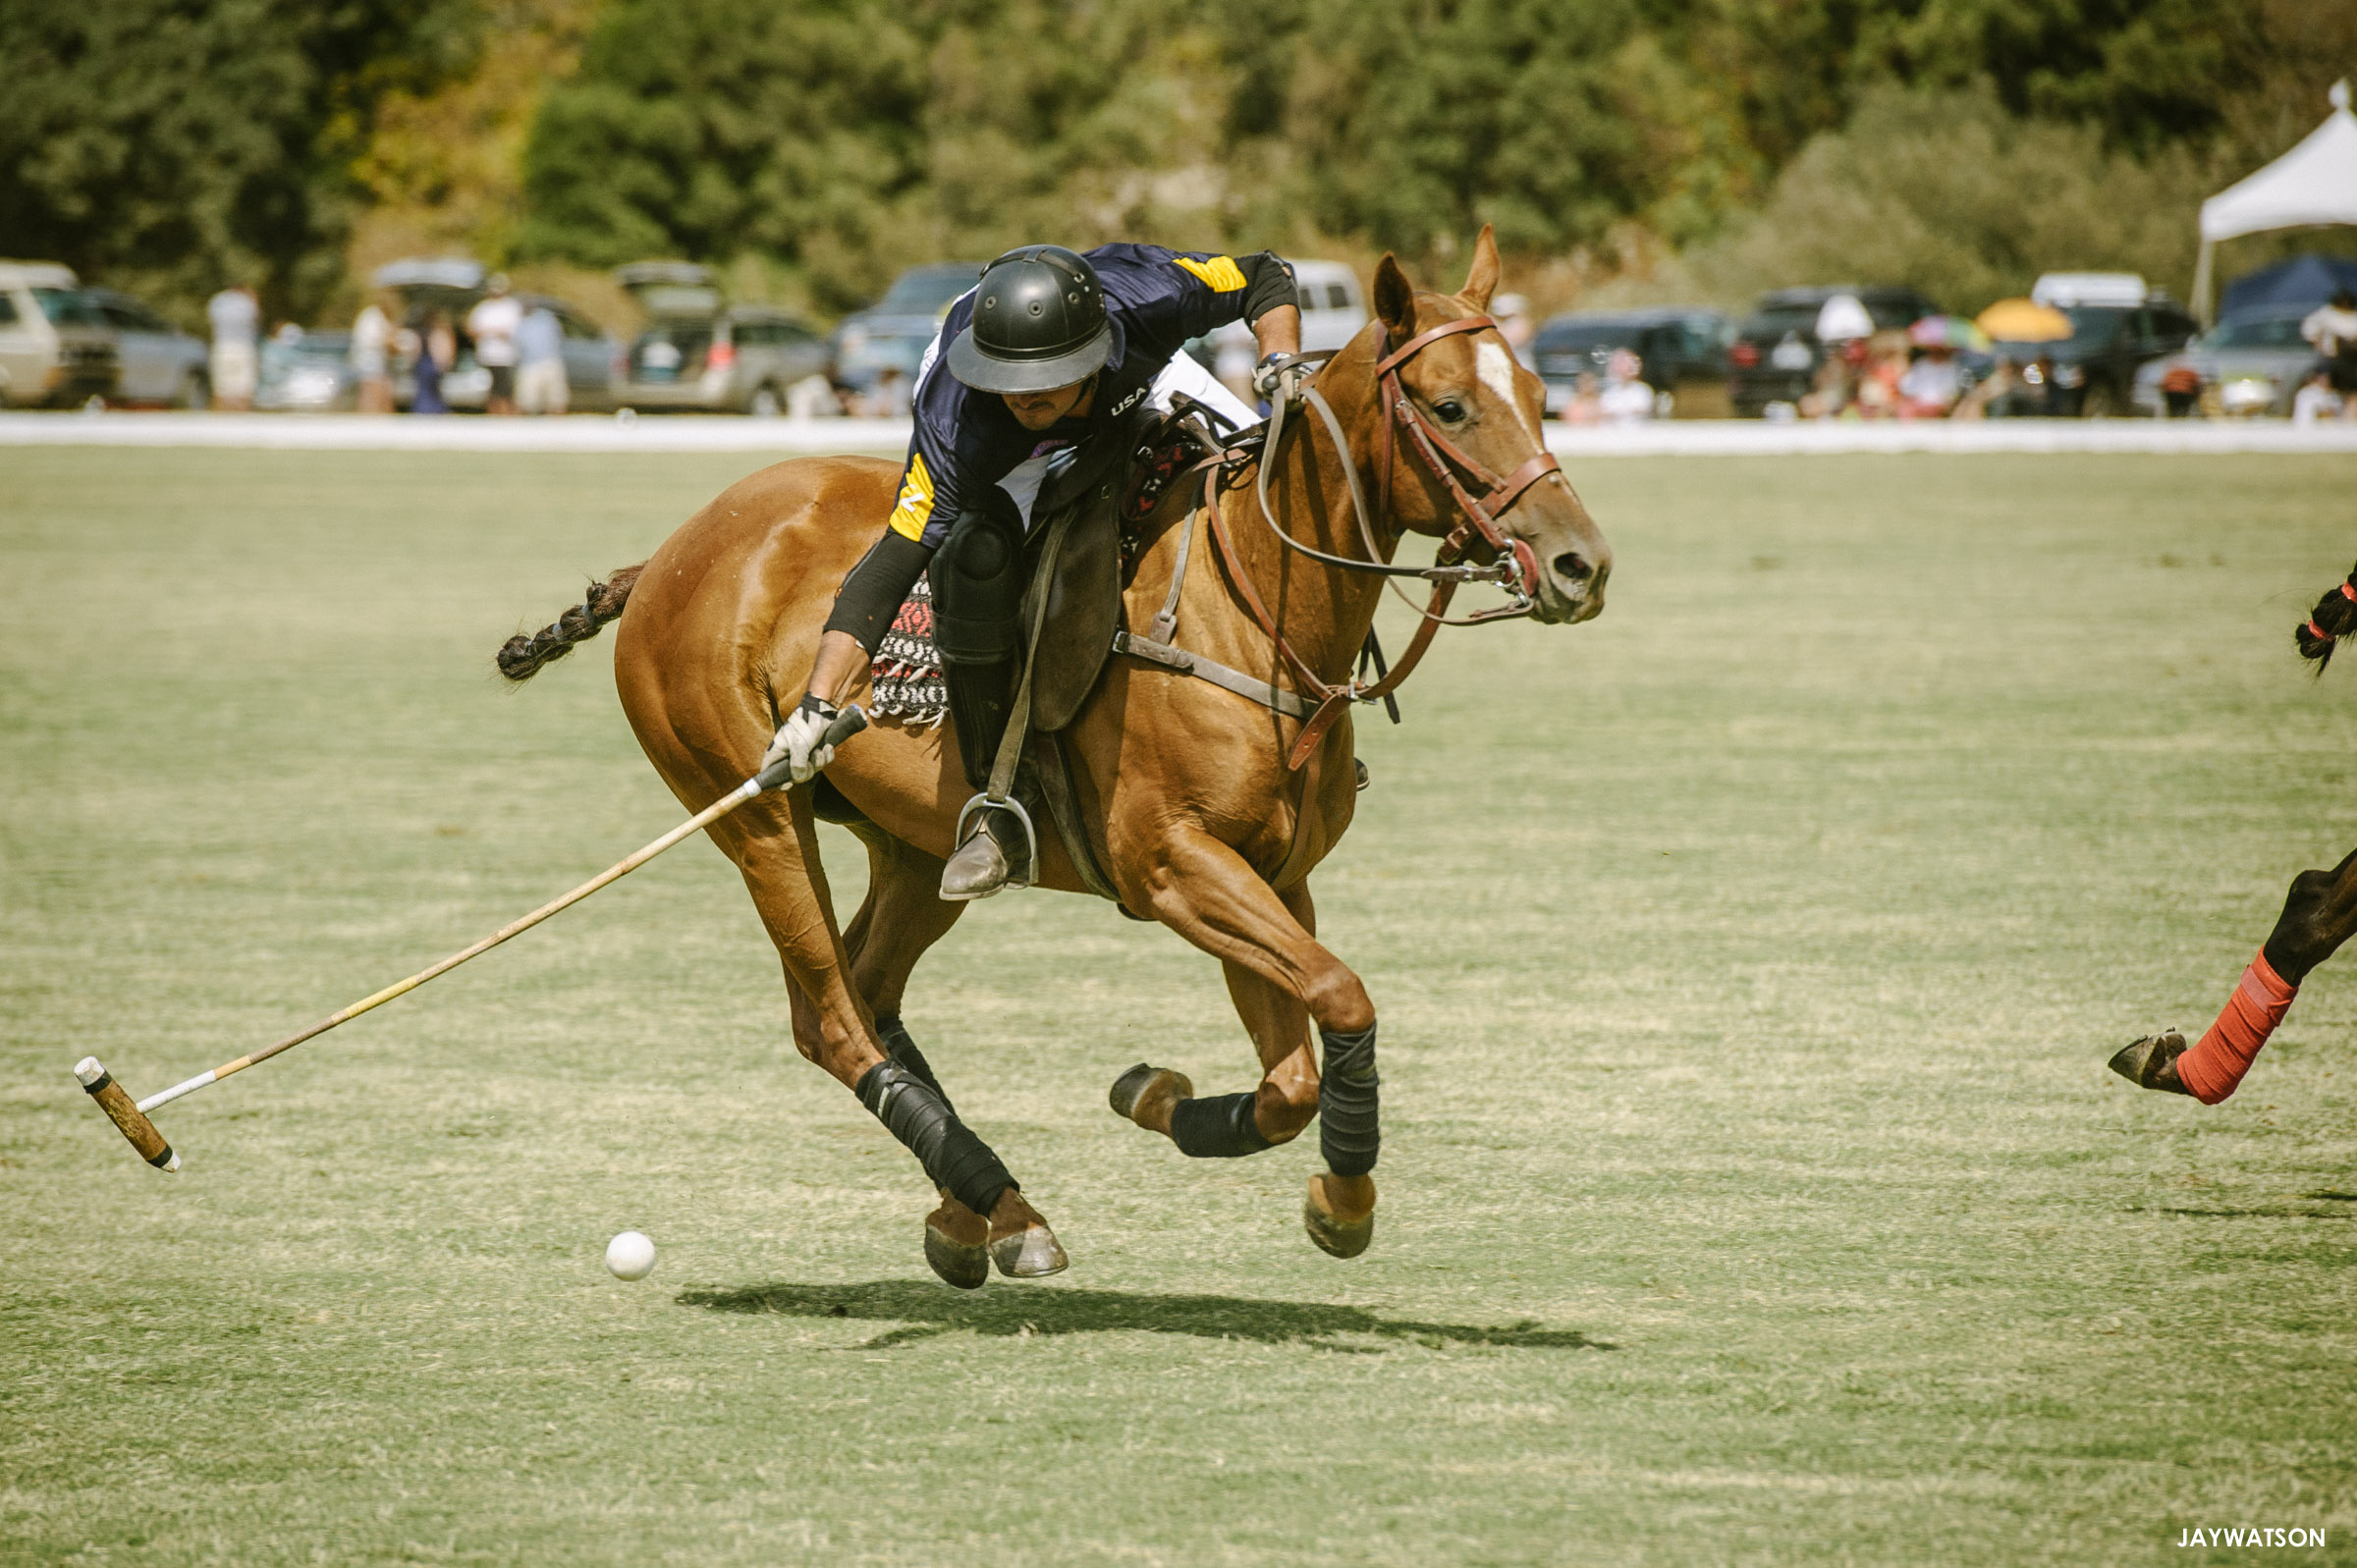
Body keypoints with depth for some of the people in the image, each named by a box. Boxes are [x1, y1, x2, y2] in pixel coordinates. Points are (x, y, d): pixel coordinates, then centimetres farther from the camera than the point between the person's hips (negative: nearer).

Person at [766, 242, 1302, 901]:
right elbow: (894, 561, -43)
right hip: (1011, 458, -3)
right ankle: (1000, 804, -15)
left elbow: (1265, 277, -21)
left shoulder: (1145, 294, -40)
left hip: (1140, 387, 3)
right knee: (976, 557, -32)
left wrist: (1281, 365, -38)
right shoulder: (955, 428, -43)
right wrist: (819, 702, -51)